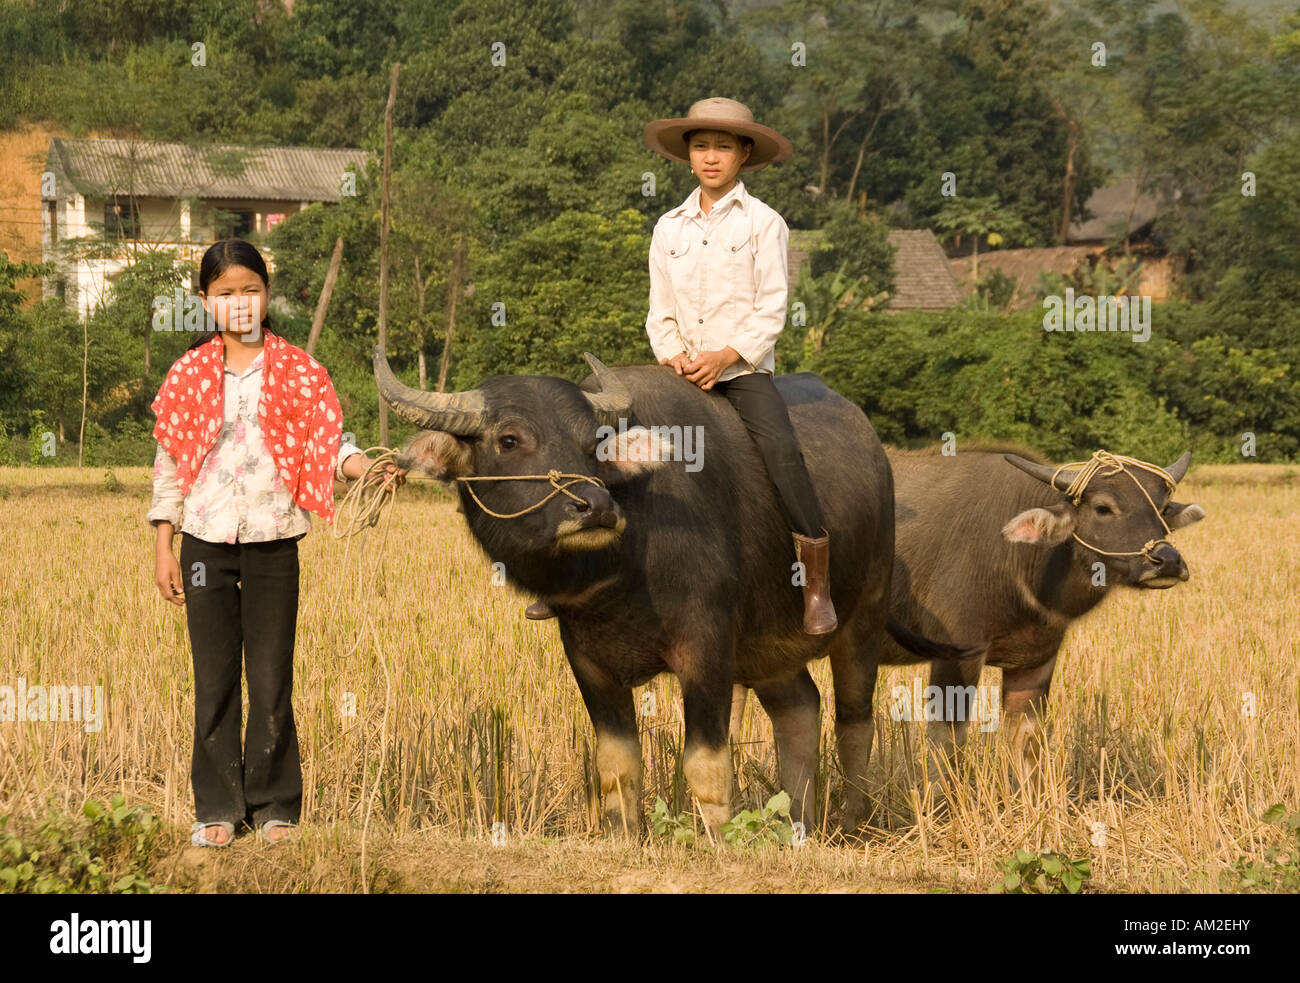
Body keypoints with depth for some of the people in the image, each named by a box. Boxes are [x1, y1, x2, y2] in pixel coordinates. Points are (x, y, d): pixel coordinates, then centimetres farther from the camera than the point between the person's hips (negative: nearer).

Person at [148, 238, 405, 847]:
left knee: (272, 679, 2)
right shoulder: (190, 375, 4)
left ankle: (275, 806, 13)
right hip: (206, 543, 1)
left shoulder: (298, 372, 1)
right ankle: (217, 808, 14)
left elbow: (328, 446, -2)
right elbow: (169, 463, 7)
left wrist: (368, 467, -23)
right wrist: (163, 547, 4)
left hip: (274, 543, -1)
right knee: (214, 676, 6)